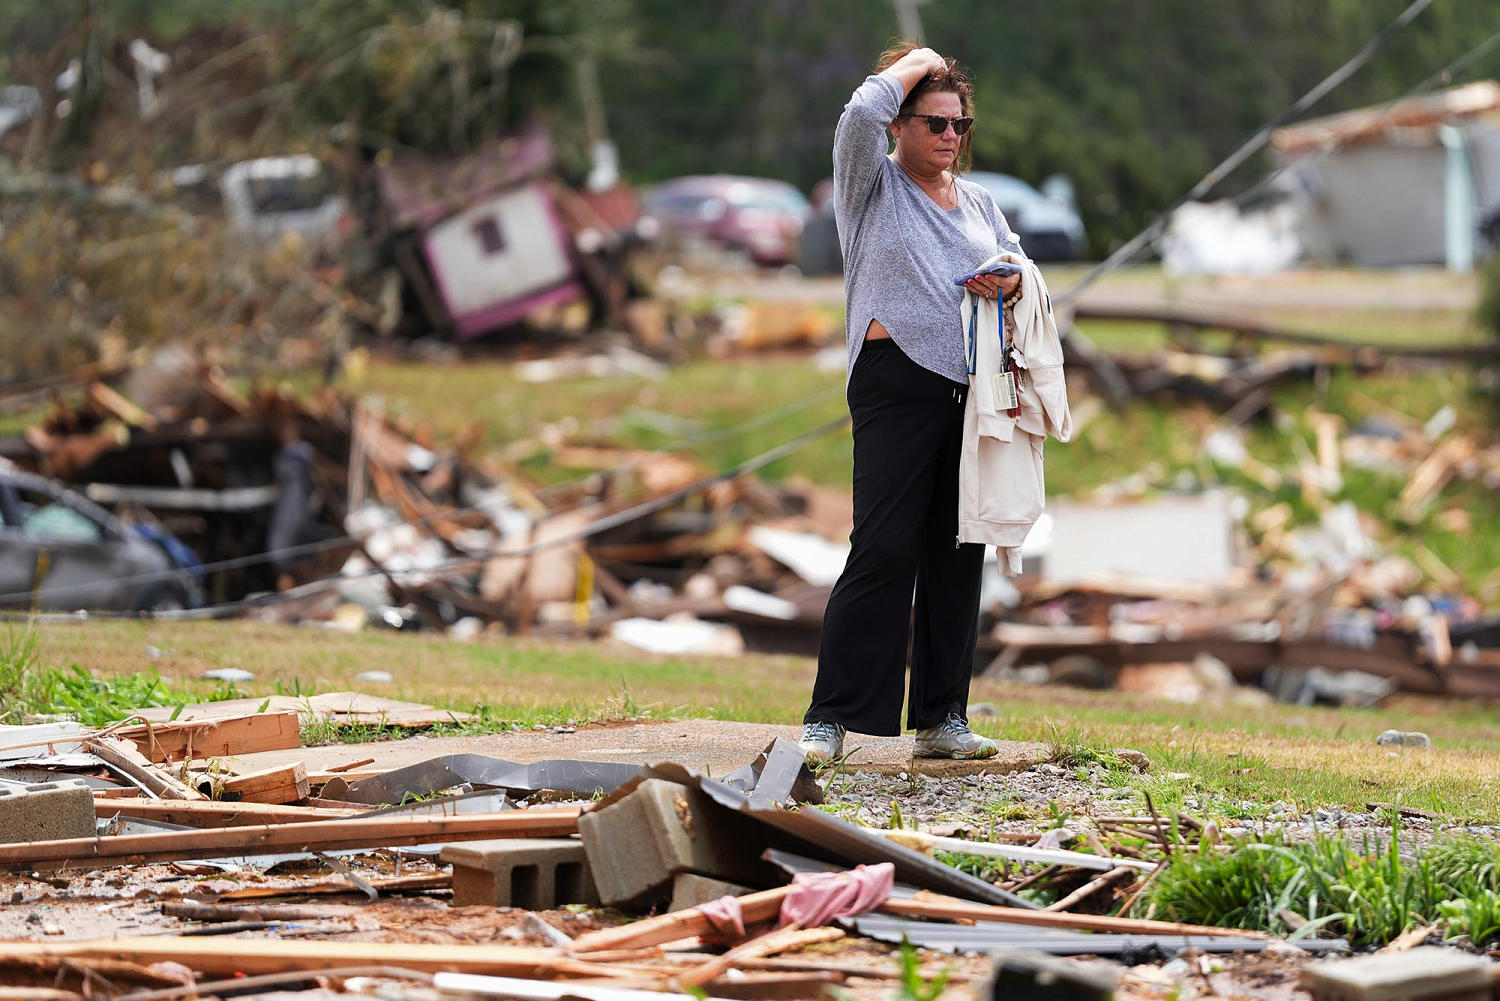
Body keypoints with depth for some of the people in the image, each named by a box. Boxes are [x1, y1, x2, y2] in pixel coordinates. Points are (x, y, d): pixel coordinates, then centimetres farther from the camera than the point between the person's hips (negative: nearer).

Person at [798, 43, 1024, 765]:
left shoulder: (976, 202, 20)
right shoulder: (873, 185, 4)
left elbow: (1020, 265, 22)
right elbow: (862, 116, -15)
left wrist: (1009, 284, -2)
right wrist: (917, 64, 0)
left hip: (973, 391, 6)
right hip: (898, 386, -6)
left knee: (958, 556, 4)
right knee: (883, 550, -12)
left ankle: (941, 718, 9)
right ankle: (831, 719, -10)